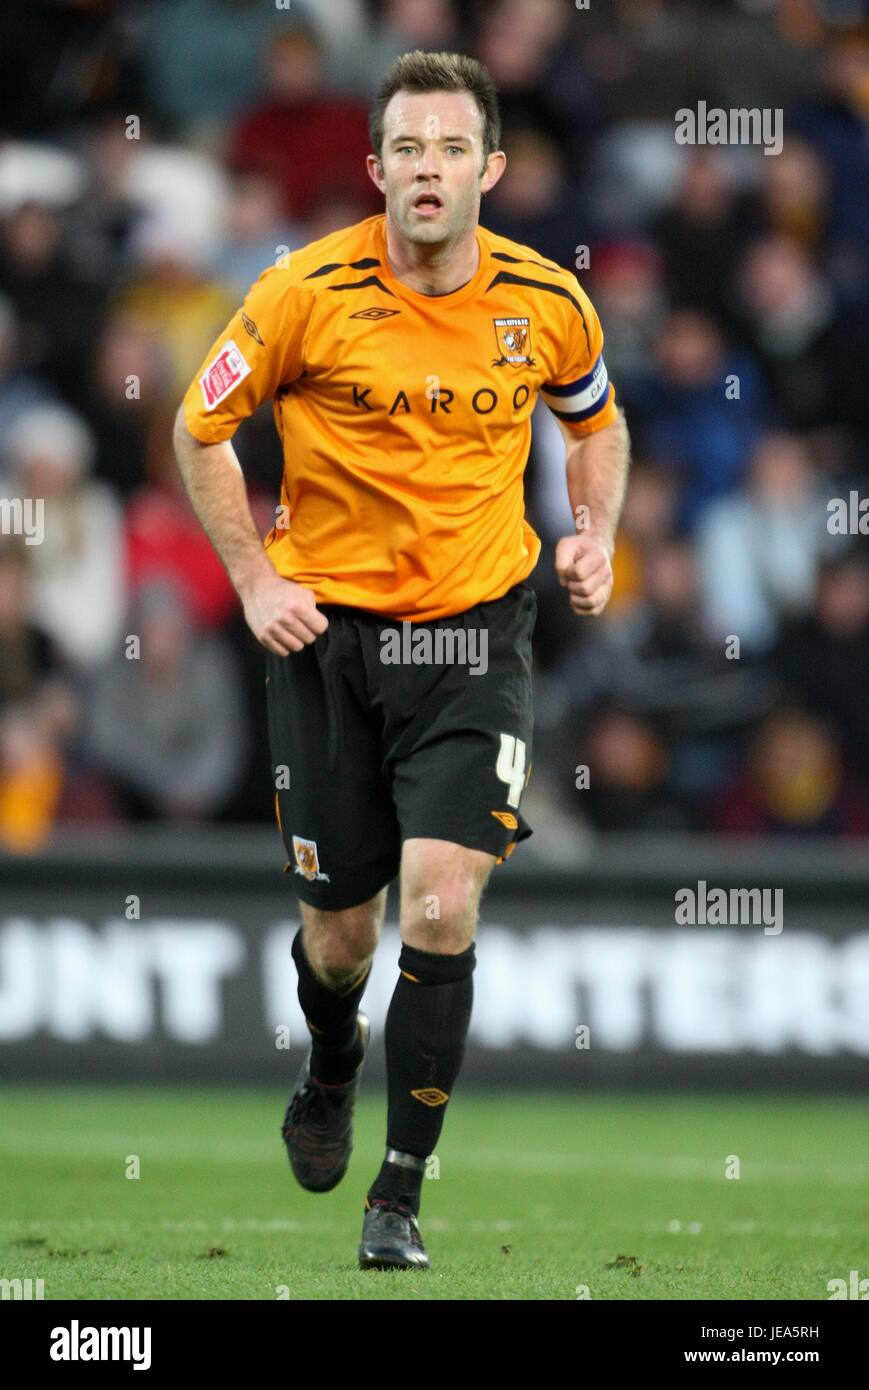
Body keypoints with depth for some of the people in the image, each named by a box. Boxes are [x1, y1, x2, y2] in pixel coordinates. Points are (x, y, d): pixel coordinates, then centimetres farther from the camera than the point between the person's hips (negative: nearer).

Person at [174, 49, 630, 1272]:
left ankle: (401, 1193, -5)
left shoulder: (547, 303, -4)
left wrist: (594, 535, 3)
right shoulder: (309, 292, -11)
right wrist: (255, 578, -4)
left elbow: (594, 421, 19)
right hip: (328, 624, 0)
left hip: (476, 631, 0)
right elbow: (201, 428, 2)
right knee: (340, 930, 7)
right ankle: (330, 1070, 45)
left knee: (442, 904, -16)